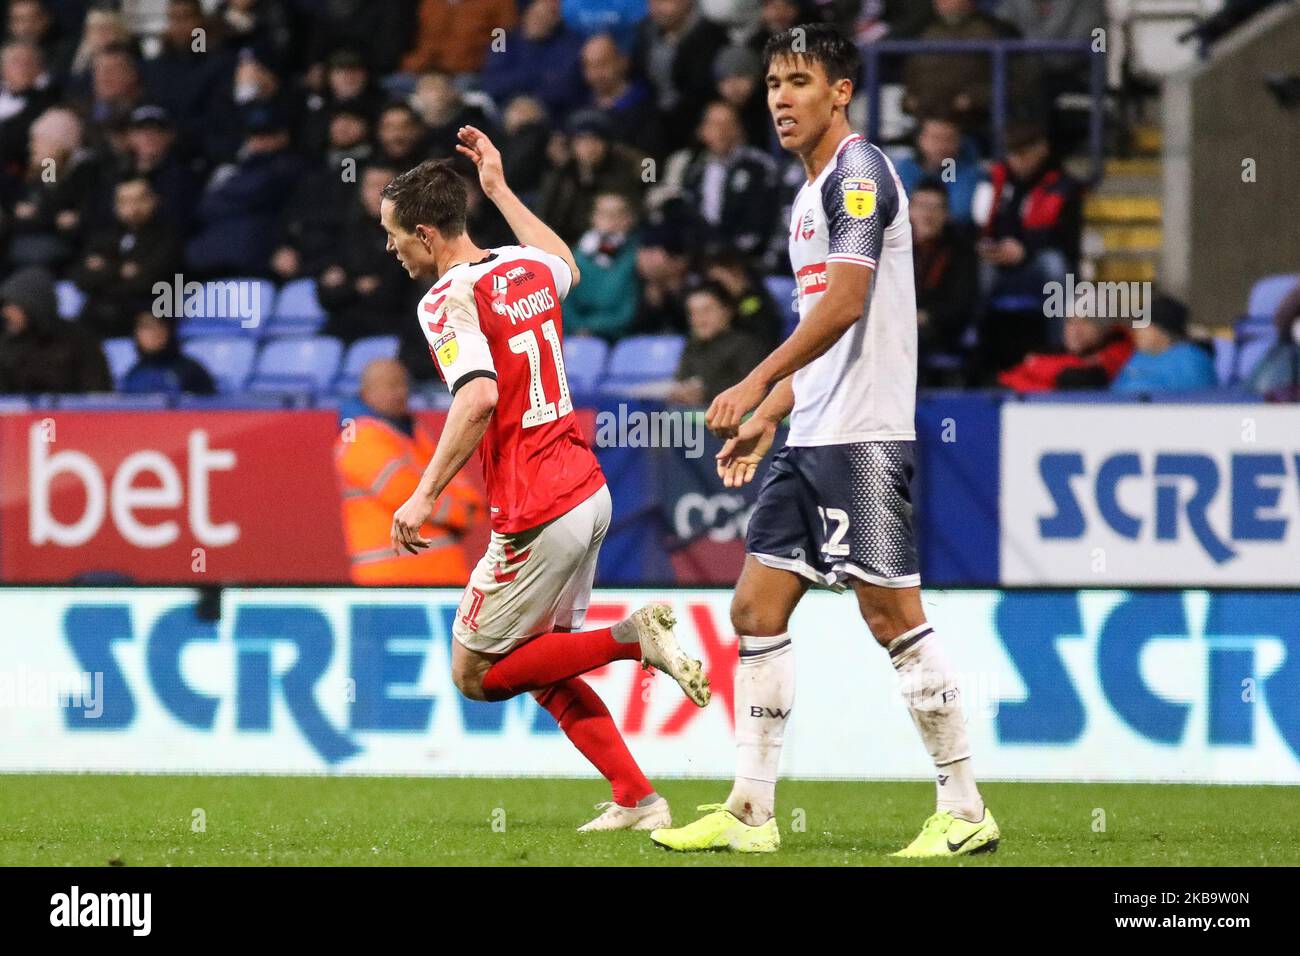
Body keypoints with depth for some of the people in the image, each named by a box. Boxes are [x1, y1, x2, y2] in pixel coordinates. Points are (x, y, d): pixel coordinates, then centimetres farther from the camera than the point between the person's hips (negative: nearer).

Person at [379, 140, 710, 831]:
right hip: (587, 493, 9)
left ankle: (631, 638, -7)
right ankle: (637, 800, 11)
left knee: (475, 673, 4)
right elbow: (566, 266, 36)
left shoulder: (448, 299, -14)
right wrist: (501, 191, 40)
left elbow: (478, 398, -30)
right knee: (542, 667, 18)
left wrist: (425, 494, -27)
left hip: (537, 516, -9)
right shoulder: (525, 267, 9)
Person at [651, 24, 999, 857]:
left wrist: (758, 384, -21)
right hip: (810, 441, 10)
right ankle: (751, 813, 9)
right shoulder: (814, 192, 19)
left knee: (892, 614, -9)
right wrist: (768, 417, 23)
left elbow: (845, 302, -20)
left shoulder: (859, 171, -10)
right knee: (757, 609, 7)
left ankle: (966, 812, -4)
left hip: (863, 437, -10)